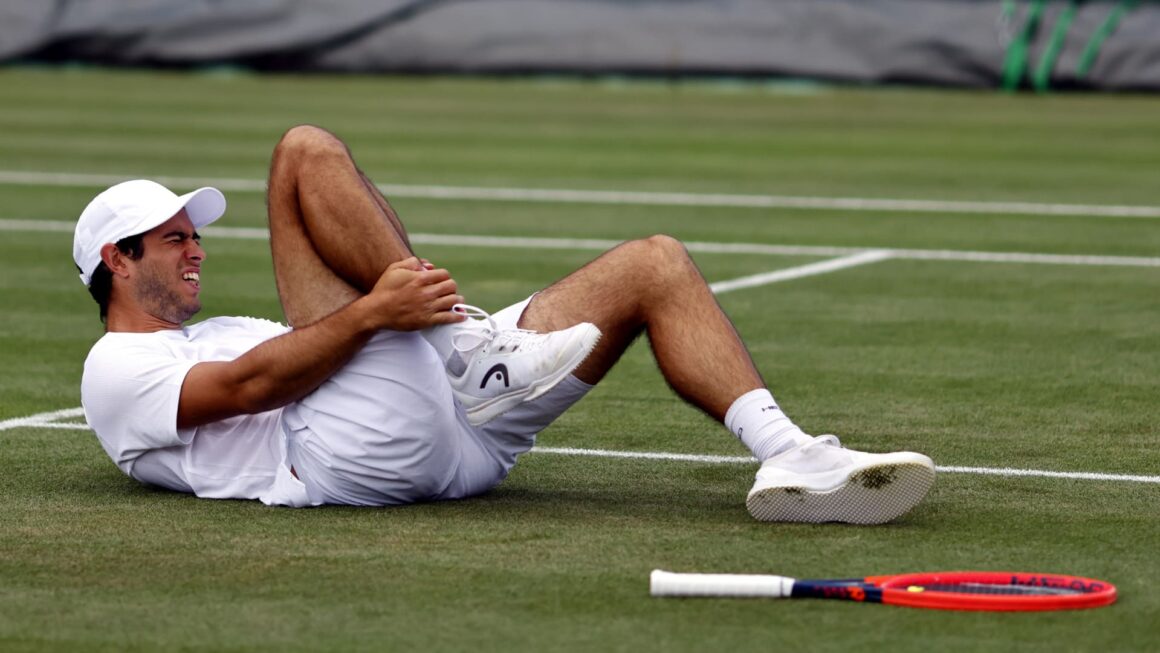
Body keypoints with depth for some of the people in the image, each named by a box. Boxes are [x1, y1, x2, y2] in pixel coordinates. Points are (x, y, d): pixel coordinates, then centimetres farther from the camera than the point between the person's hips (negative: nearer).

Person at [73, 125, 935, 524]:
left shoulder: (223, 335, 39)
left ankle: (789, 457, -19)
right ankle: (472, 346, -21)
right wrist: (373, 311, -19)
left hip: (452, 440, 8)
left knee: (654, 265, 2)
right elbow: (245, 385, -10)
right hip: (358, 447, -8)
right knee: (306, 153, -9)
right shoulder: (116, 370, 10)